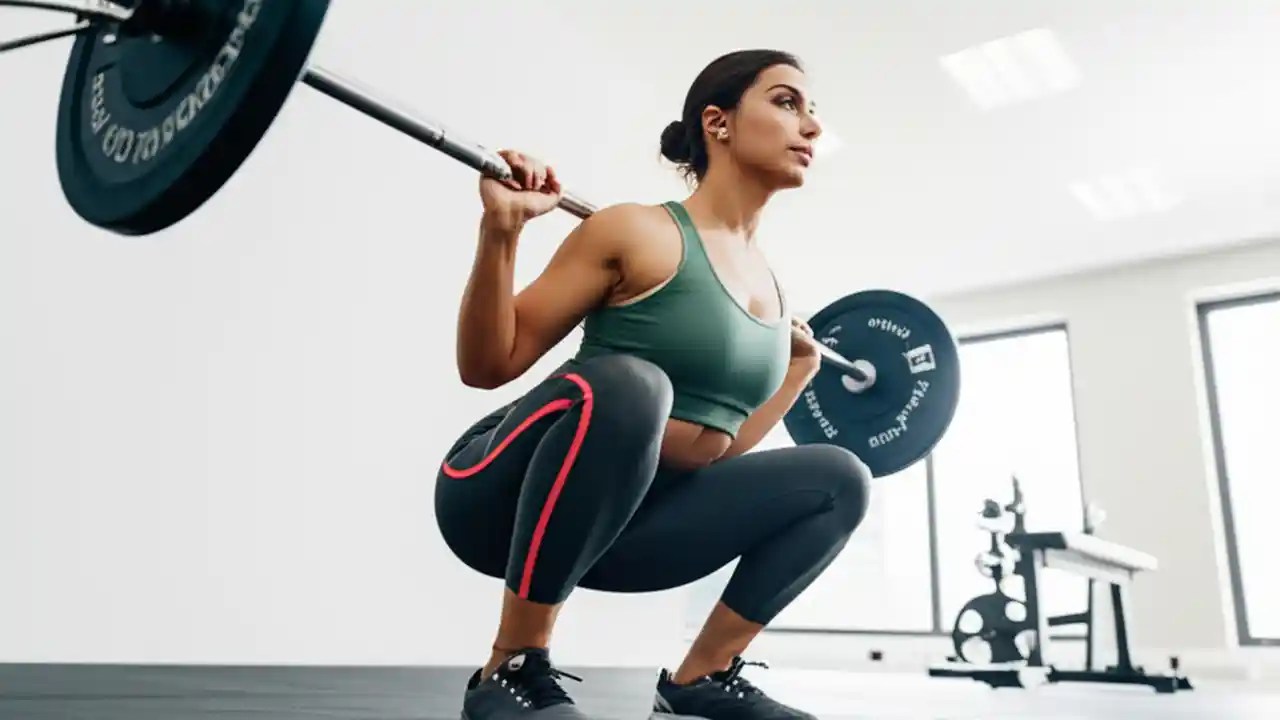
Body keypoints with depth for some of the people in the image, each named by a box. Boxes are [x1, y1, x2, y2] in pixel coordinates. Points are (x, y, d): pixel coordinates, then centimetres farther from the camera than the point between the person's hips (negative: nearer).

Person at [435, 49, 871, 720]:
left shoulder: (769, 288, 9)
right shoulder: (640, 232, -11)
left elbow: (719, 447, 14)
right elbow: (487, 365, -10)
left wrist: (798, 367, 20)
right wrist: (500, 230, -21)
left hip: (623, 519, 7)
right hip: (507, 502, -6)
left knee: (838, 478, -2)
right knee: (625, 384, -37)